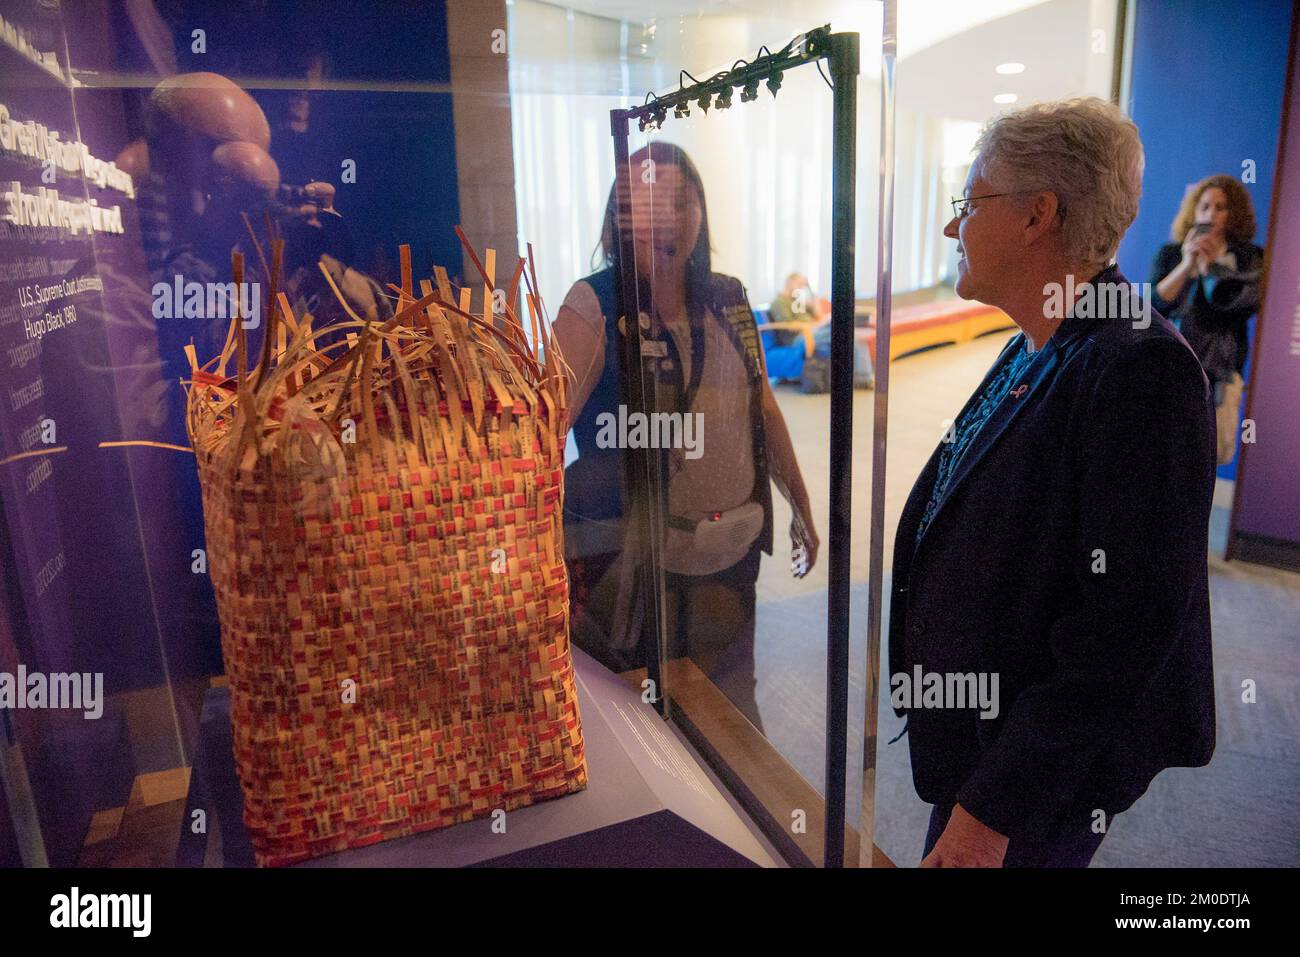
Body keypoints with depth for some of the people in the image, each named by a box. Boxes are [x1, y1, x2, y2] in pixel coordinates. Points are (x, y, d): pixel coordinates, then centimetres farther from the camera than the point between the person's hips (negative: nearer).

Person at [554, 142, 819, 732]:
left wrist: (801, 508, 20)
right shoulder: (595, 306, -12)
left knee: (732, 705, 21)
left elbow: (763, 410, 14)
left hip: (731, 551, 5)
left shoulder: (728, 300, 4)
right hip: (633, 560, -5)